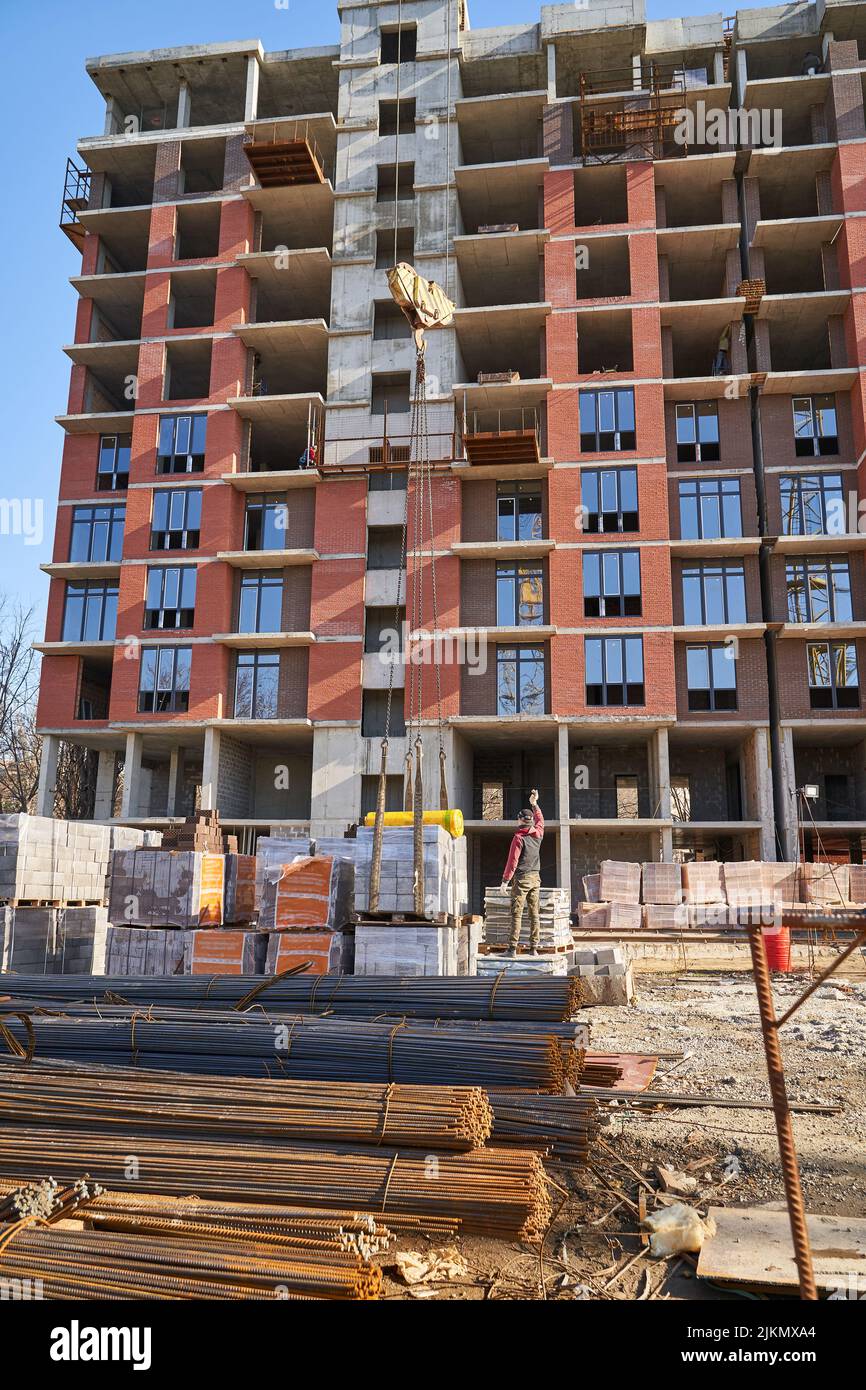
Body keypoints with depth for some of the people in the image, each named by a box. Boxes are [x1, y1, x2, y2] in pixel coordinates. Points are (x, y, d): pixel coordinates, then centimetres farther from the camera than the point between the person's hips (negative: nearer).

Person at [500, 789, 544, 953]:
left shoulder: (519, 837, -11)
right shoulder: (538, 834, 6)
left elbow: (512, 861, -13)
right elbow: (540, 821, 30)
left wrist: (505, 881, -9)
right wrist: (534, 804, 41)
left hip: (521, 878, -6)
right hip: (535, 877, 6)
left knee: (516, 913, -6)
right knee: (534, 914, 7)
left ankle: (512, 947, -9)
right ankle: (534, 947, 7)